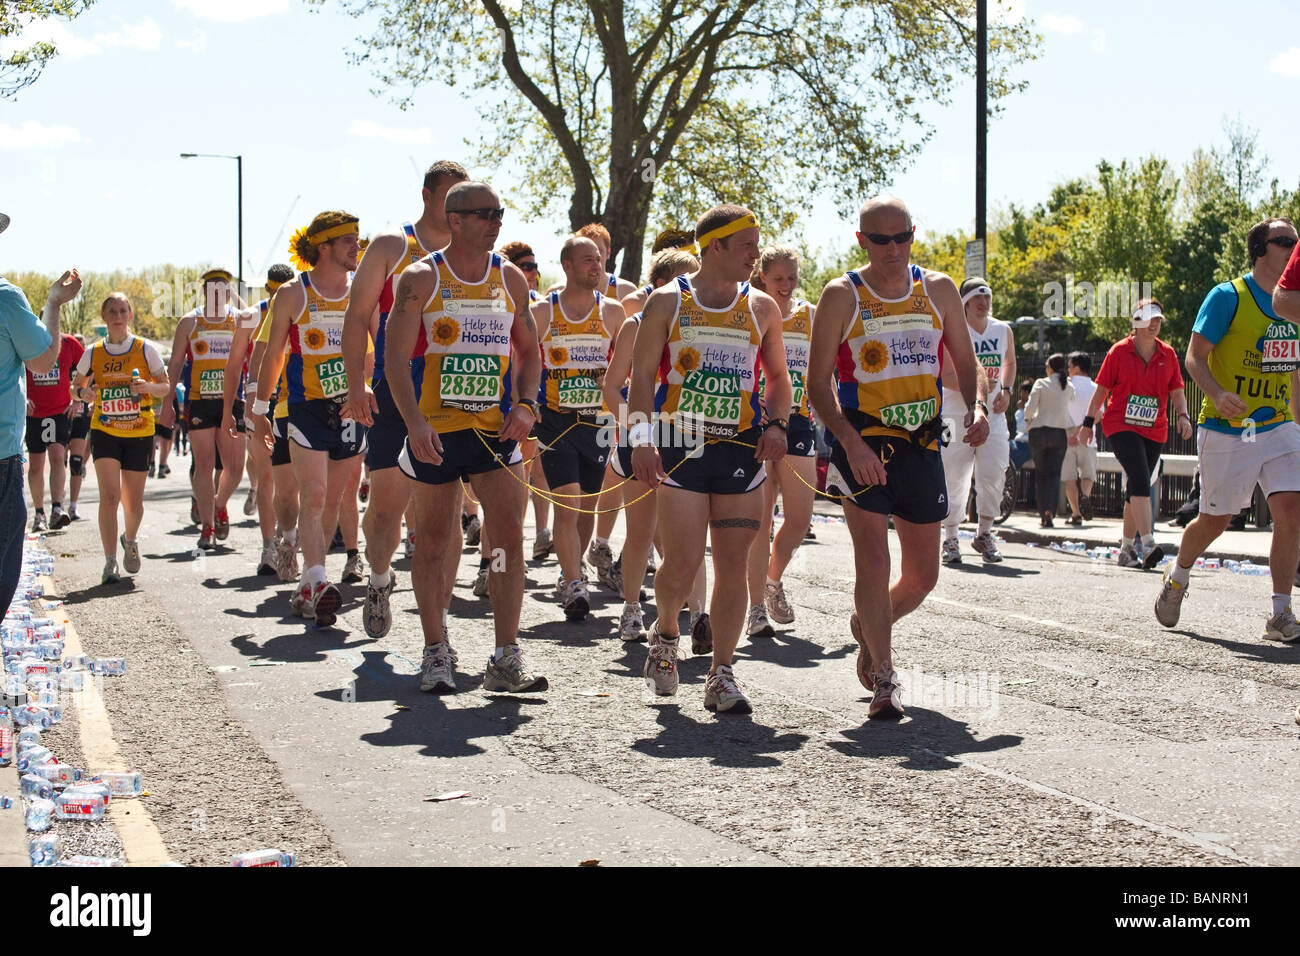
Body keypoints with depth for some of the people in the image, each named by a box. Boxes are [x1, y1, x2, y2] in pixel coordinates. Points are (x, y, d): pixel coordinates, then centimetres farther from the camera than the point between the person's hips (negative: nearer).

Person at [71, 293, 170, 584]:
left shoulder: (145, 349, -3)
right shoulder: (93, 353, 1)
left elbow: (166, 388, 1)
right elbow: (77, 383, 14)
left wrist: (147, 386, -20)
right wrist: (84, 393, -9)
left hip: (140, 433, 0)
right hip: (105, 432, 0)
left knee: (133, 503, 6)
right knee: (109, 495, -15)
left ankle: (130, 539, 40)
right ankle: (109, 563, -9)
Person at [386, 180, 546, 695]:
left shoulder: (510, 278, 8)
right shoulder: (421, 279, -4)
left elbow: (529, 349, 16)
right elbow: (396, 357, -8)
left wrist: (526, 405, -1)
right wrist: (413, 421, -21)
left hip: (496, 427, 3)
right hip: (434, 431, -3)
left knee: (510, 537, -5)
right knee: (434, 541, 6)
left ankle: (506, 657, -1)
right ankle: (436, 652, 19)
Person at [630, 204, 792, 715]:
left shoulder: (762, 307, 10)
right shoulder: (667, 302, 2)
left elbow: (778, 376, 18)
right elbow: (642, 375, 0)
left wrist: (777, 424, 0)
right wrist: (642, 438, -12)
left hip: (742, 447, 3)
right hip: (682, 446, -3)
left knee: (733, 563, 0)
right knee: (683, 562, -10)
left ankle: (721, 674, 9)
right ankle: (665, 633, 22)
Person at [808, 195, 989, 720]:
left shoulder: (938, 289, 6)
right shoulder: (842, 296, -4)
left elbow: (966, 362, 14)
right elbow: (818, 381, -6)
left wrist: (977, 407, -7)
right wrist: (850, 441, -19)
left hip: (922, 443, 4)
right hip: (863, 443, -4)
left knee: (922, 576, 9)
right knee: (873, 562, -11)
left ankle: (868, 624, 39)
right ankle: (885, 679, 2)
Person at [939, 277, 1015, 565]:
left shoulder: (1003, 330, 8)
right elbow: (944, 376, -10)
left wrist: (1006, 390, 8)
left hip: (992, 415, 3)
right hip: (957, 415, -3)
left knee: (994, 474, -9)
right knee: (954, 479, -1)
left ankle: (984, 533, 8)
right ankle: (950, 540, 12)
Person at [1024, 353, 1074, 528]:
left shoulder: (1041, 383, -3)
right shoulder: (1069, 387, 5)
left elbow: (1030, 407, -8)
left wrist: (1028, 421, 11)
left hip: (1038, 431, -1)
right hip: (1060, 432, 1)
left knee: (1041, 473, 9)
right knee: (1054, 473, 2)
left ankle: (1043, 514, 8)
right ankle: (1049, 511, -18)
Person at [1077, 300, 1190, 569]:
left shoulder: (1168, 354, 9)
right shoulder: (1119, 351, -1)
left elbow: (1177, 391, 11)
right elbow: (1102, 389, 3)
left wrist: (1183, 416, -7)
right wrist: (1088, 423, 2)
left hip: (1154, 431, 4)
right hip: (1120, 426, -4)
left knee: (1136, 490, 8)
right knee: (1140, 481, -21)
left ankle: (1127, 549, 18)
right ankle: (1147, 545, -28)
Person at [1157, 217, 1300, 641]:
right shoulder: (1228, 296, -9)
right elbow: (1194, 356, -11)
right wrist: (1217, 394, -28)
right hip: (1226, 430, -4)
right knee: (1215, 519, 6)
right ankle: (1177, 577, 36)